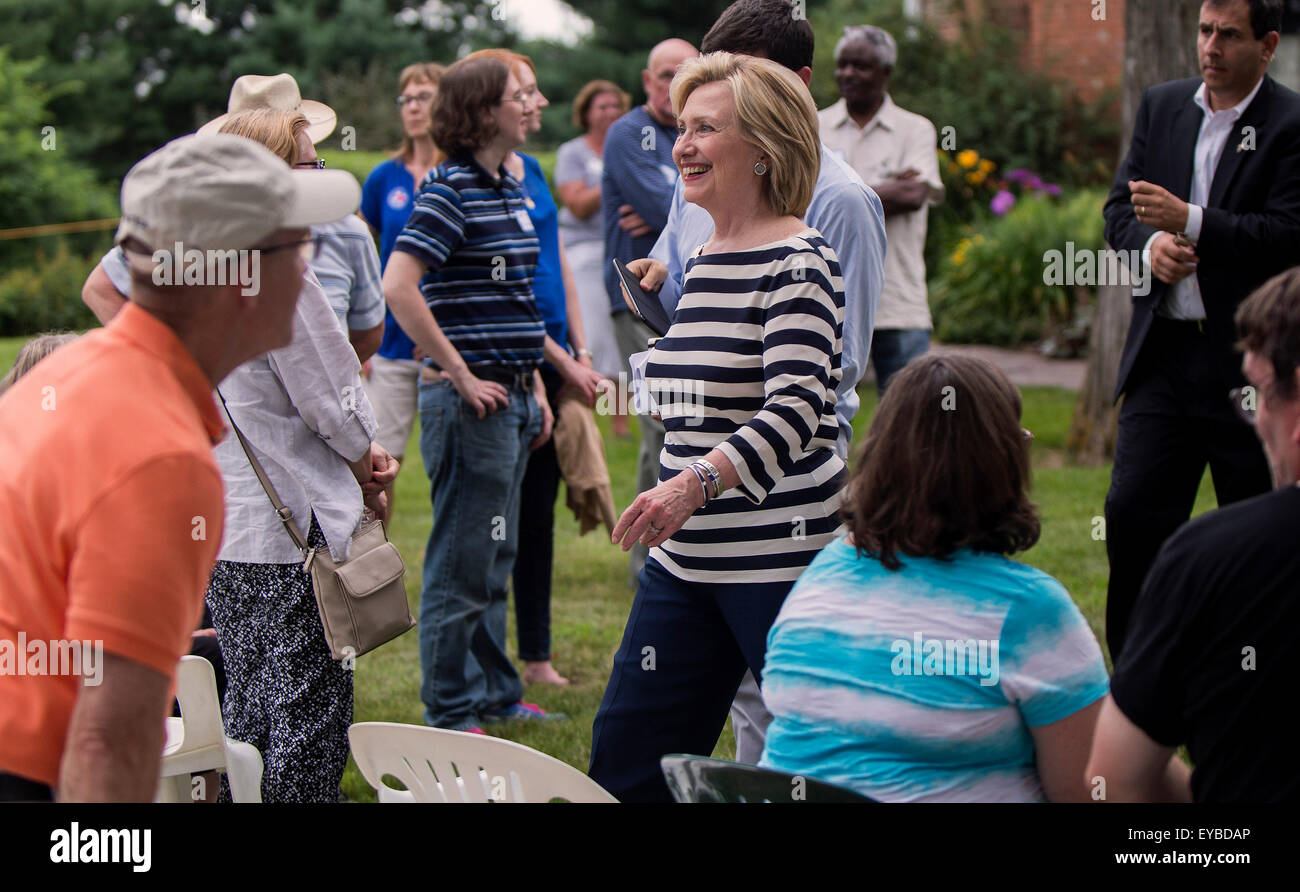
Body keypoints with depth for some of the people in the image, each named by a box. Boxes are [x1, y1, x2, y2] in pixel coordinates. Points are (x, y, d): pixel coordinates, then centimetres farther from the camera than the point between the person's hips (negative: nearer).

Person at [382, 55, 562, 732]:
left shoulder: (511, 189, 14)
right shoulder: (449, 191, -14)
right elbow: (398, 287, -24)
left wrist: (533, 385, 17)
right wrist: (462, 377, -20)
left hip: (510, 396, 9)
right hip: (470, 399, -9)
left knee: (495, 560, 17)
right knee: (462, 564, -1)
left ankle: (495, 695, 28)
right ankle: (451, 714, 8)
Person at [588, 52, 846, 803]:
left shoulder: (798, 263, -12)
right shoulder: (700, 261, 13)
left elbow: (796, 409, -25)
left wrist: (697, 482, -37)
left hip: (785, 560, -8)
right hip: (685, 559, 8)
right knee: (627, 760, 6)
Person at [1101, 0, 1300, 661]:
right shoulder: (1162, 106, 11)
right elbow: (1120, 206, 14)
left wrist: (1188, 222, -25)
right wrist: (1150, 242, -9)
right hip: (1163, 352, 5)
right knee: (1132, 512, 0)